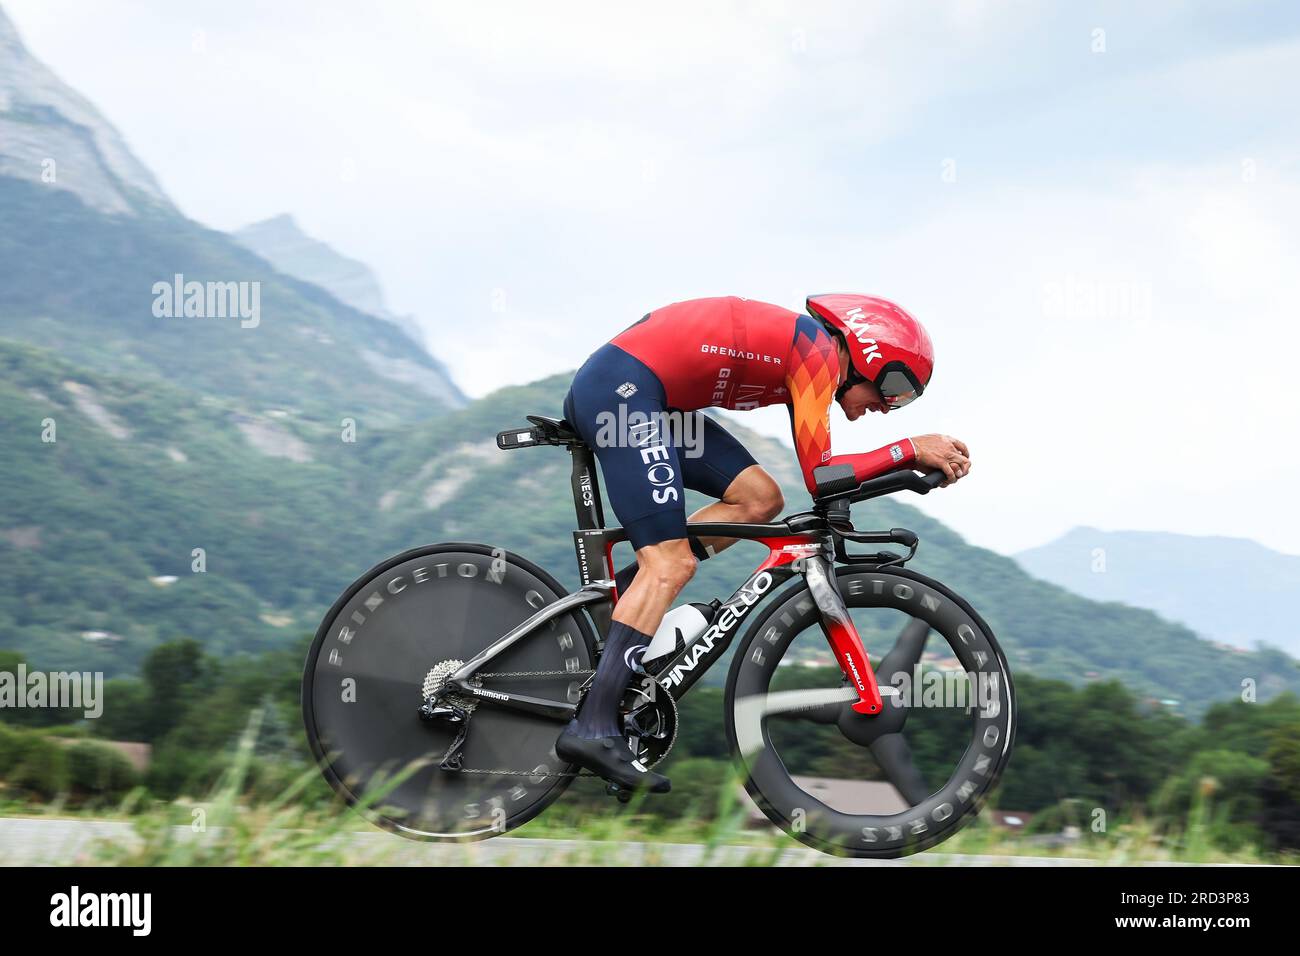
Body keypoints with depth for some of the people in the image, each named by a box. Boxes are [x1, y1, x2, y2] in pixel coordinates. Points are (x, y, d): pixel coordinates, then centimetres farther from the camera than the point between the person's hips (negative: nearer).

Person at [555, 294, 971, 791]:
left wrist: (923, 459, 11)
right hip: (621, 387, -10)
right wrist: (911, 449, -5)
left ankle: (612, 600, 5)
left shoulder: (800, 349, 19)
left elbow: (819, 466, 18)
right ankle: (593, 726, -18)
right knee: (671, 564, -12)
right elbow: (818, 475, -11)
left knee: (760, 499, 8)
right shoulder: (820, 352, -8)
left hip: (608, 388, 10)